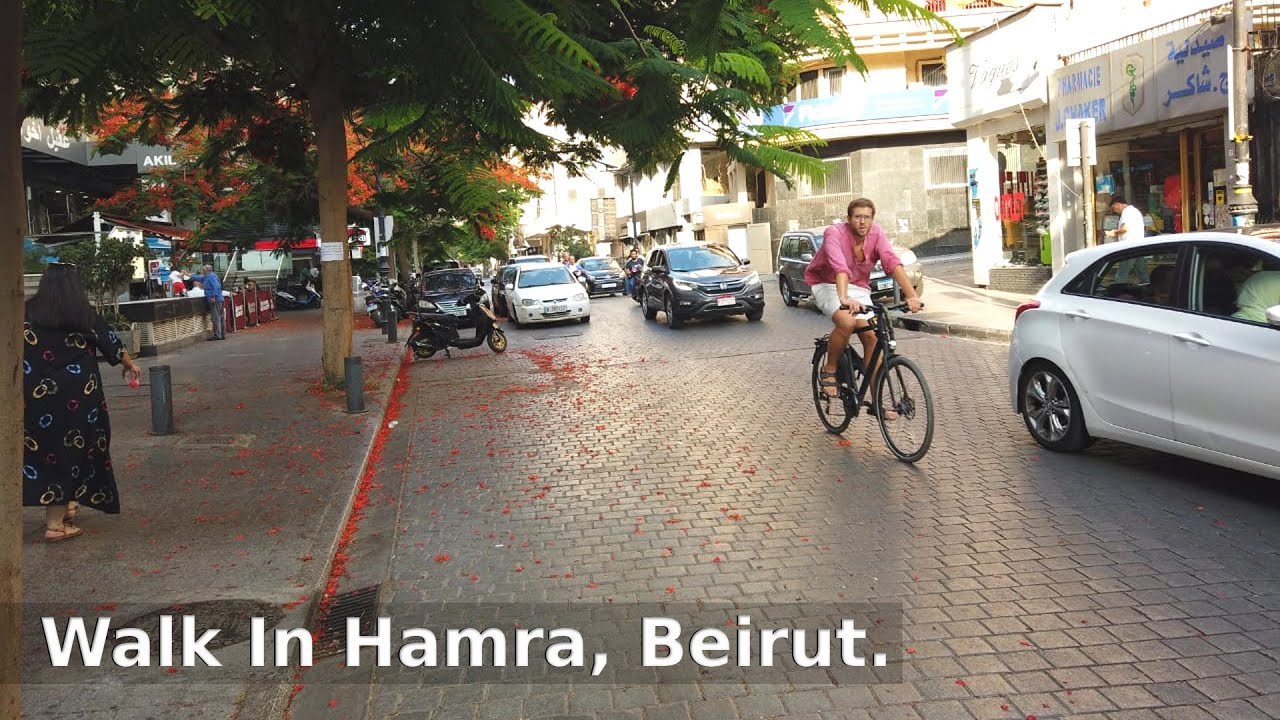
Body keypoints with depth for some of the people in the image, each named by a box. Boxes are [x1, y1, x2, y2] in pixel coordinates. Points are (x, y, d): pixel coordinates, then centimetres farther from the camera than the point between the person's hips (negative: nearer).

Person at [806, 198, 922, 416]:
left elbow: (893, 263, -26)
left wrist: (911, 295, -39)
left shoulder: (876, 233, -13)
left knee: (871, 336, -10)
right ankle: (828, 371, -7)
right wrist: (844, 298, -56)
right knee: (847, 322, -33)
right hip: (828, 284, -4)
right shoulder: (835, 233, -24)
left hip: (858, 288, 4)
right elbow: (839, 267, -41)